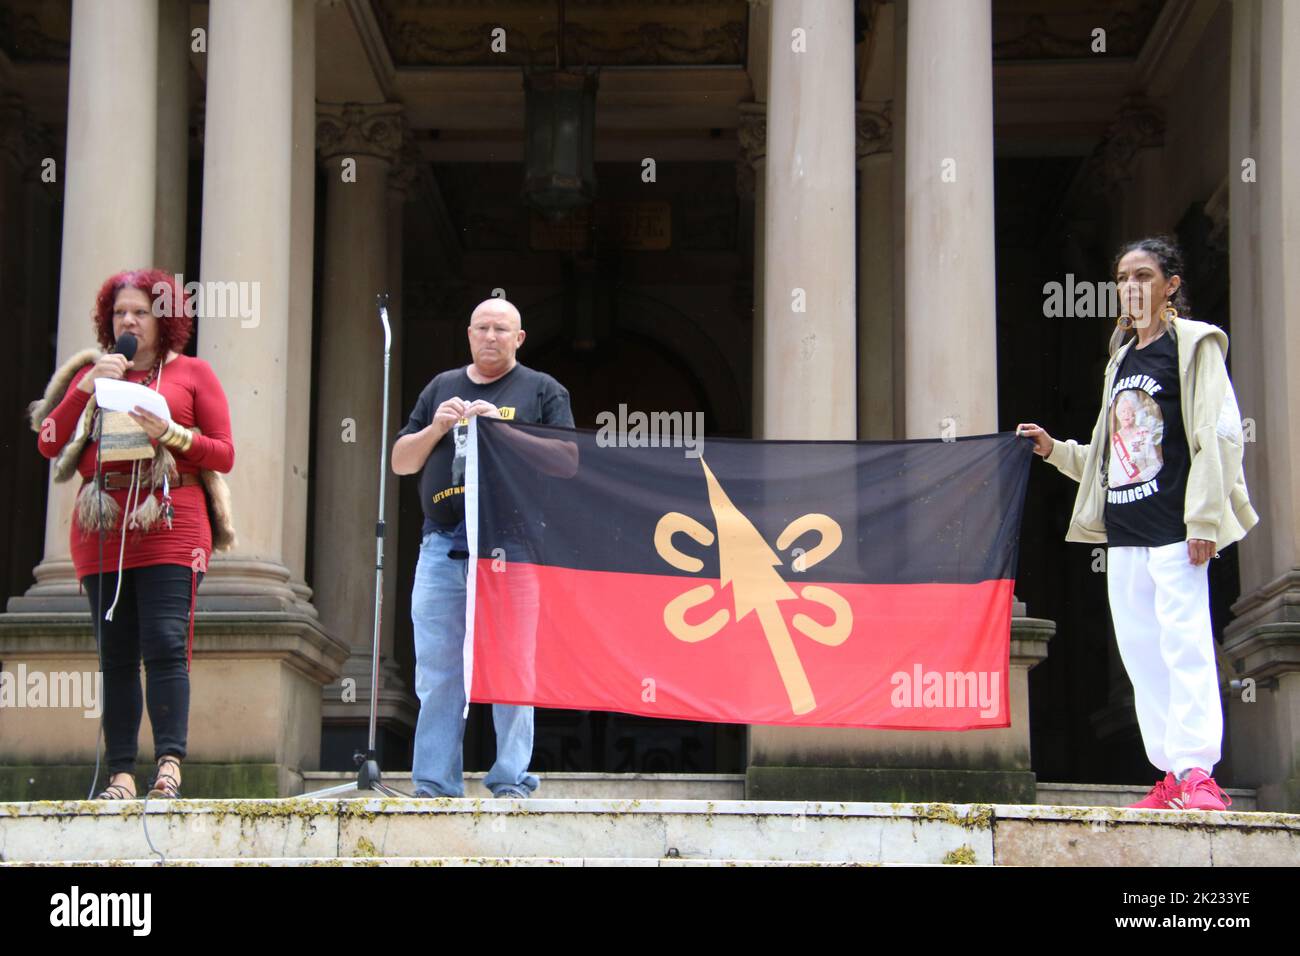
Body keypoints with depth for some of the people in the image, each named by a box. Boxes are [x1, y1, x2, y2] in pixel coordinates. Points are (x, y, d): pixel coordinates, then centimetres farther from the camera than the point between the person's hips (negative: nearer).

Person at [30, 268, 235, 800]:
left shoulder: (192, 373, 12)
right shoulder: (91, 372, 19)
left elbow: (224, 456, 6)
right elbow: (49, 445, 8)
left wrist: (171, 433, -9)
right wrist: (86, 387, -2)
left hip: (170, 528, -3)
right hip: (101, 531, 3)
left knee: (165, 644, -15)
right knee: (115, 654, 0)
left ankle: (169, 763, -19)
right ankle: (121, 773, 0)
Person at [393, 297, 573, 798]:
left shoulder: (543, 390, 11)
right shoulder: (442, 387, 21)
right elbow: (401, 462, 18)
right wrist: (436, 428, -1)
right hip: (442, 545, 3)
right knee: (437, 673, 2)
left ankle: (511, 782, -2)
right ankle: (434, 784, 5)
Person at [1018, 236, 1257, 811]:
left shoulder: (1194, 344, -1)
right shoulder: (1120, 361, 20)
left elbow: (1217, 434, -9)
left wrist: (1204, 517, -16)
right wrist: (1055, 450, 14)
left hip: (1174, 527, -8)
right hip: (1124, 531, 8)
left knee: (1184, 643, -13)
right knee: (1140, 651, 4)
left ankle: (1198, 773, -13)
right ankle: (1169, 776, 6)